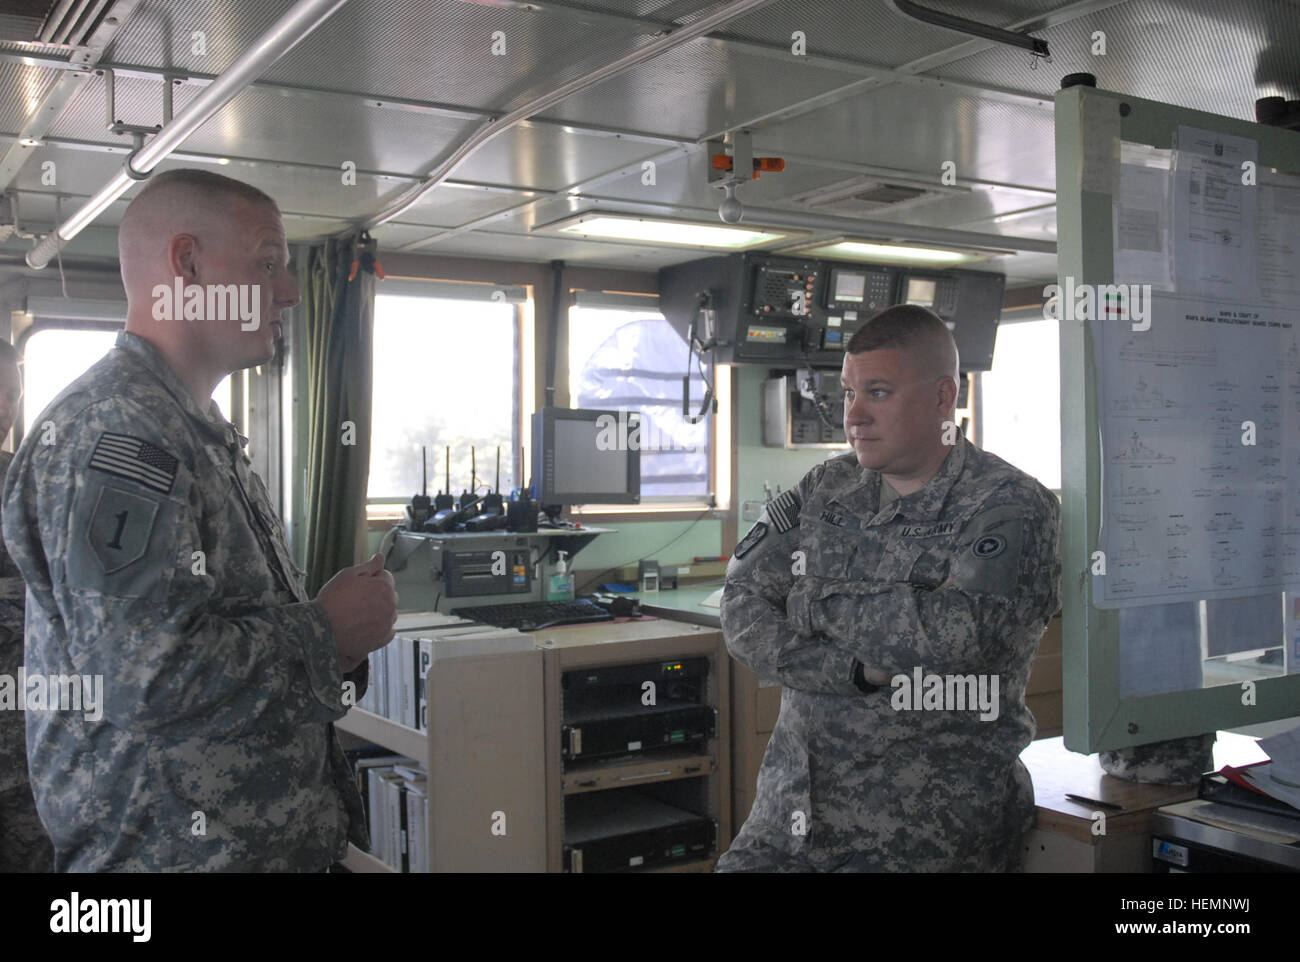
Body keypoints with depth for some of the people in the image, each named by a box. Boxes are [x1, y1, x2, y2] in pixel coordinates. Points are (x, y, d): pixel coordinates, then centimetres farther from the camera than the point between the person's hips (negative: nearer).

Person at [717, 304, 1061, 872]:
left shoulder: (1013, 507, -5)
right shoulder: (824, 489, 11)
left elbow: (956, 635, -21)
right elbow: (742, 612, 2)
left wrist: (817, 601, -7)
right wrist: (855, 671, -13)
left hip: (931, 820, -4)